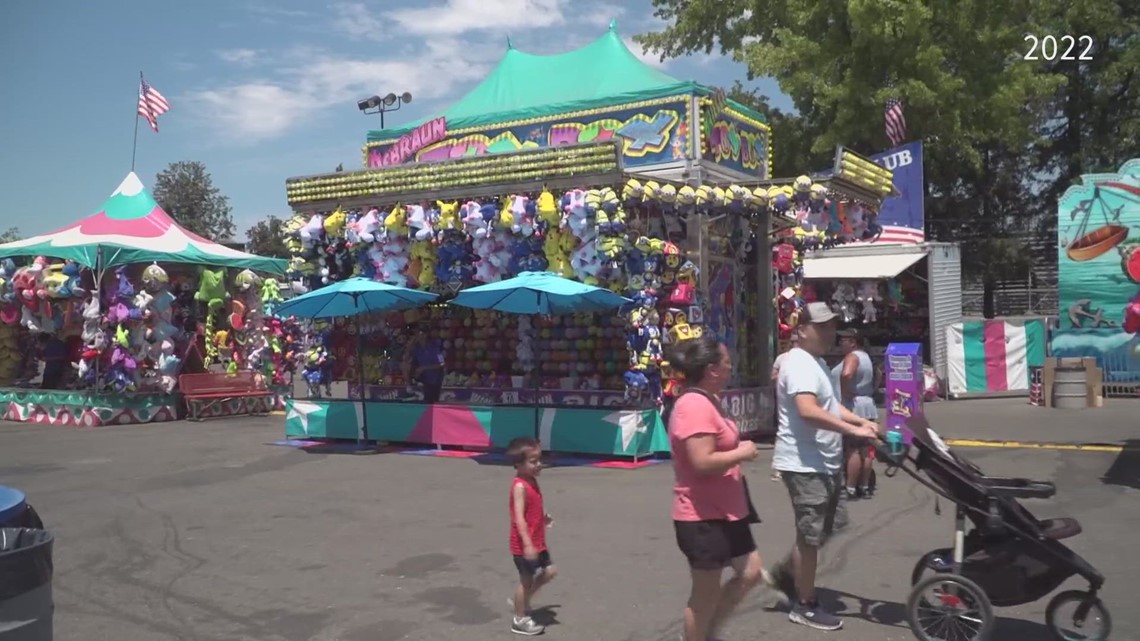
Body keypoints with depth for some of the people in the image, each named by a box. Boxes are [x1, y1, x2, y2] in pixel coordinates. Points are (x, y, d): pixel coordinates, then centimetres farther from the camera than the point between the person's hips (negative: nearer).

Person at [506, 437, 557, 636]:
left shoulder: (532, 481, 6)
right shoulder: (520, 486, -23)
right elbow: (519, 518, -28)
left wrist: (543, 518, 30)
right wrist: (527, 544, -32)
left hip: (538, 542, 9)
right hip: (524, 545, -9)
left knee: (549, 571, 14)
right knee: (526, 580, 3)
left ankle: (521, 601, 29)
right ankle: (520, 620, 20)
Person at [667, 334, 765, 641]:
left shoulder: (707, 401, 11)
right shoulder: (695, 406, -23)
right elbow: (702, 463, -29)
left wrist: (738, 449, 9)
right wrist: (742, 453, -17)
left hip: (723, 512, 11)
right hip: (703, 517, -11)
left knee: (750, 572, 18)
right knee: (706, 595, 4)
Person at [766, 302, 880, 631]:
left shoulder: (817, 363, 15)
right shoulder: (800, 364, -19)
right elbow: (808, 411, -33)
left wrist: (861, 421, 7)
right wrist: (853, 430, -33)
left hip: (824, 463, 10)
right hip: (804, 465, -10)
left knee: (829, 525, 20)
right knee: (810, 534, 1)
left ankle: (784, 573, 33)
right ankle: (805, 606, 15)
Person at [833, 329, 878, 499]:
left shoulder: (852, 356, -14)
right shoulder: (864, 356, 18)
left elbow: (846, 374, -34)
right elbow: (873, 379, 29)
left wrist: (845, 393, -22)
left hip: (852, 408, -10)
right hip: (866, 406, 10)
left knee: (852, 450, -9)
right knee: (864, 449, 10)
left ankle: (851, 489, -8)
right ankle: (864, 487, 15)